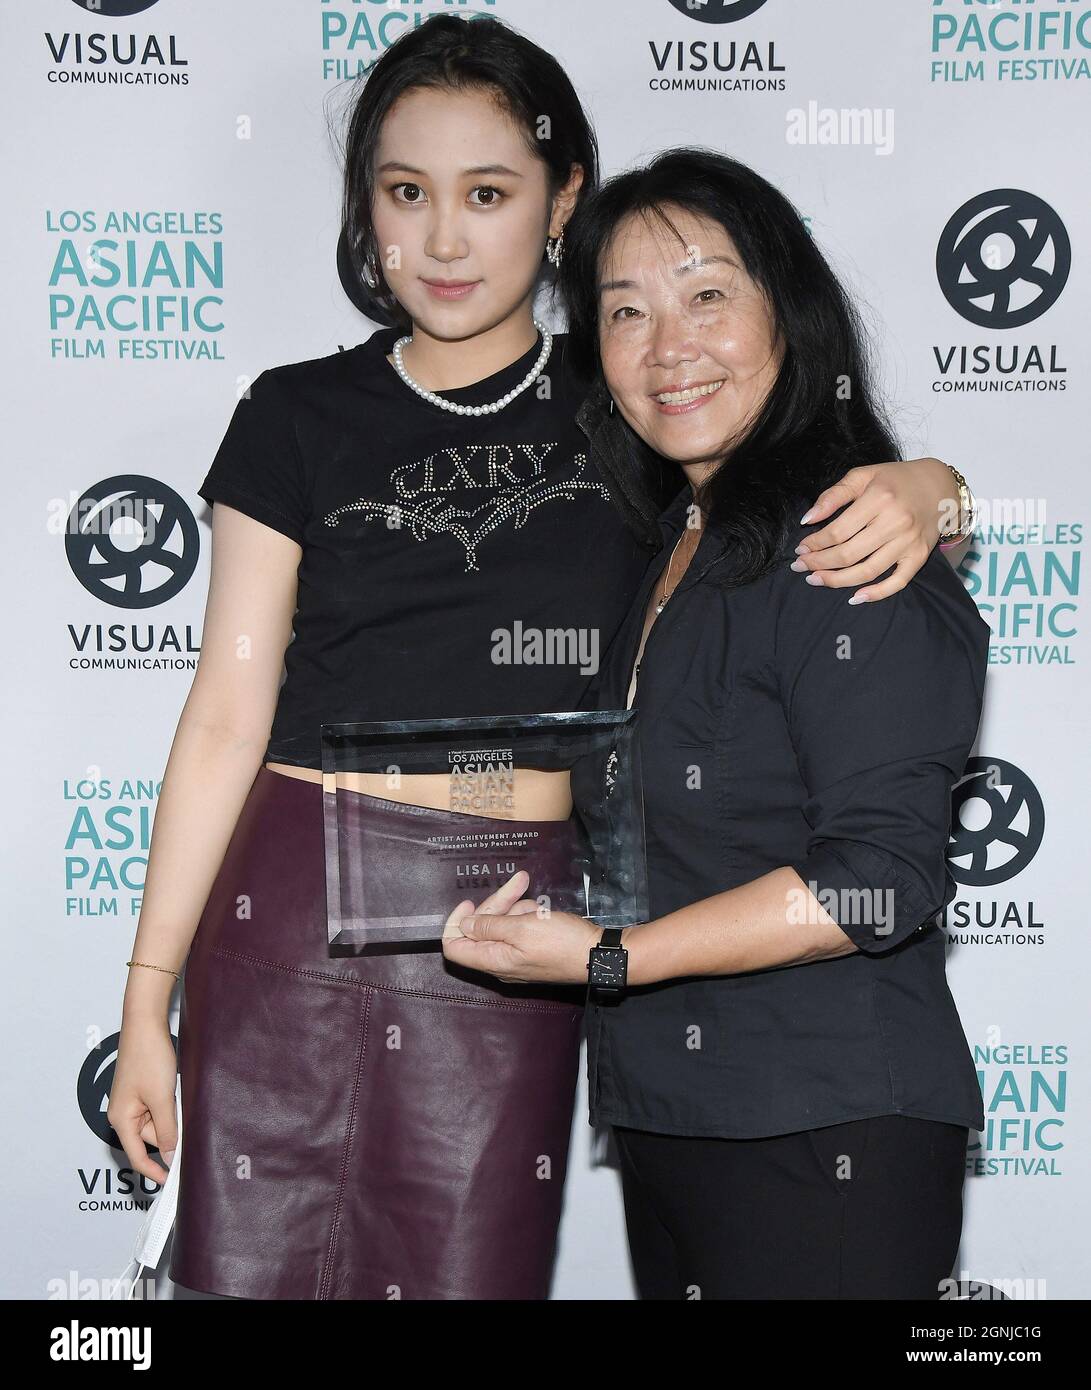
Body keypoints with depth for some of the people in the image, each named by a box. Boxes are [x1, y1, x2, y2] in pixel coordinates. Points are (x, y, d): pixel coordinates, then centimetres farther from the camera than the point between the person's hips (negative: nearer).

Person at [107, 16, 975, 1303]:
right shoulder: (301, 416, 6)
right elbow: (230, 711, 4)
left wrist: (917, 487, -15)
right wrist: (147, 998, 2)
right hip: (289, 909, 0)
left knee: (470, 1272, 5)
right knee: (250, 1265, 4)